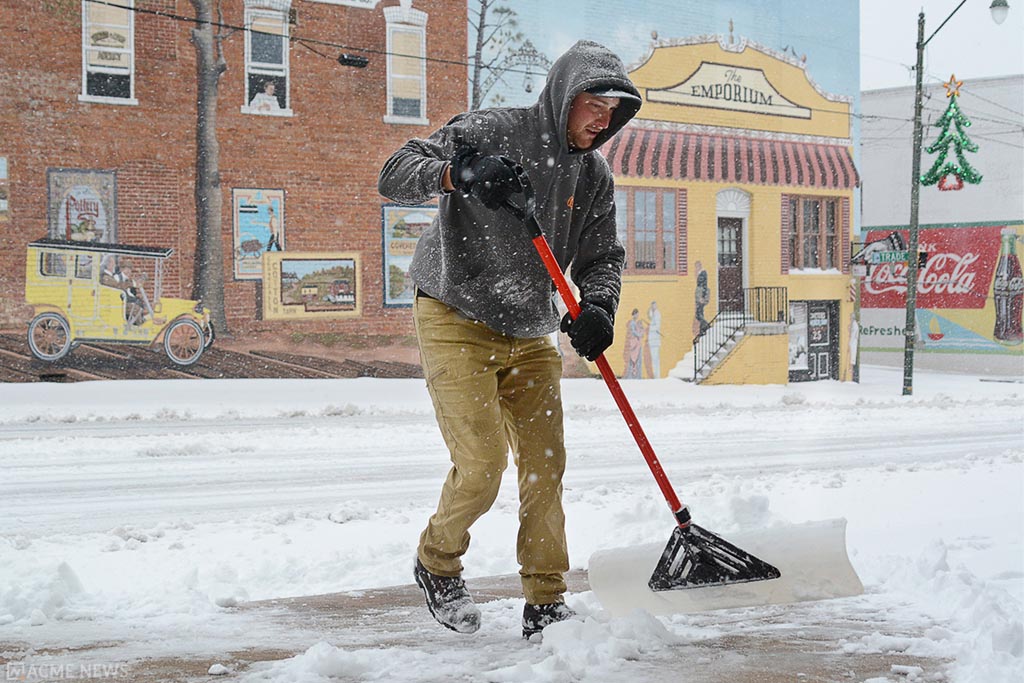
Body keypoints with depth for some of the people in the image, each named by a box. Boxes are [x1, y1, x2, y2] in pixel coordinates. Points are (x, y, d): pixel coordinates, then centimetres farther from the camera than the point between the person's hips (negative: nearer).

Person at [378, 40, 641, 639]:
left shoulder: (594, 175, 4)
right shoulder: (490, 132, -14)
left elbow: (602, 256, 3)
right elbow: (395, 175, -19)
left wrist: (598, 309, -19)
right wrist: (458, 173, -39)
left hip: (530, 336, 6)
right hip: (455, 322, -6)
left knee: (546, 465, 2)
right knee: (482, 463, -12)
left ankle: (546, 605, 12)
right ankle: (437, 563, 16)